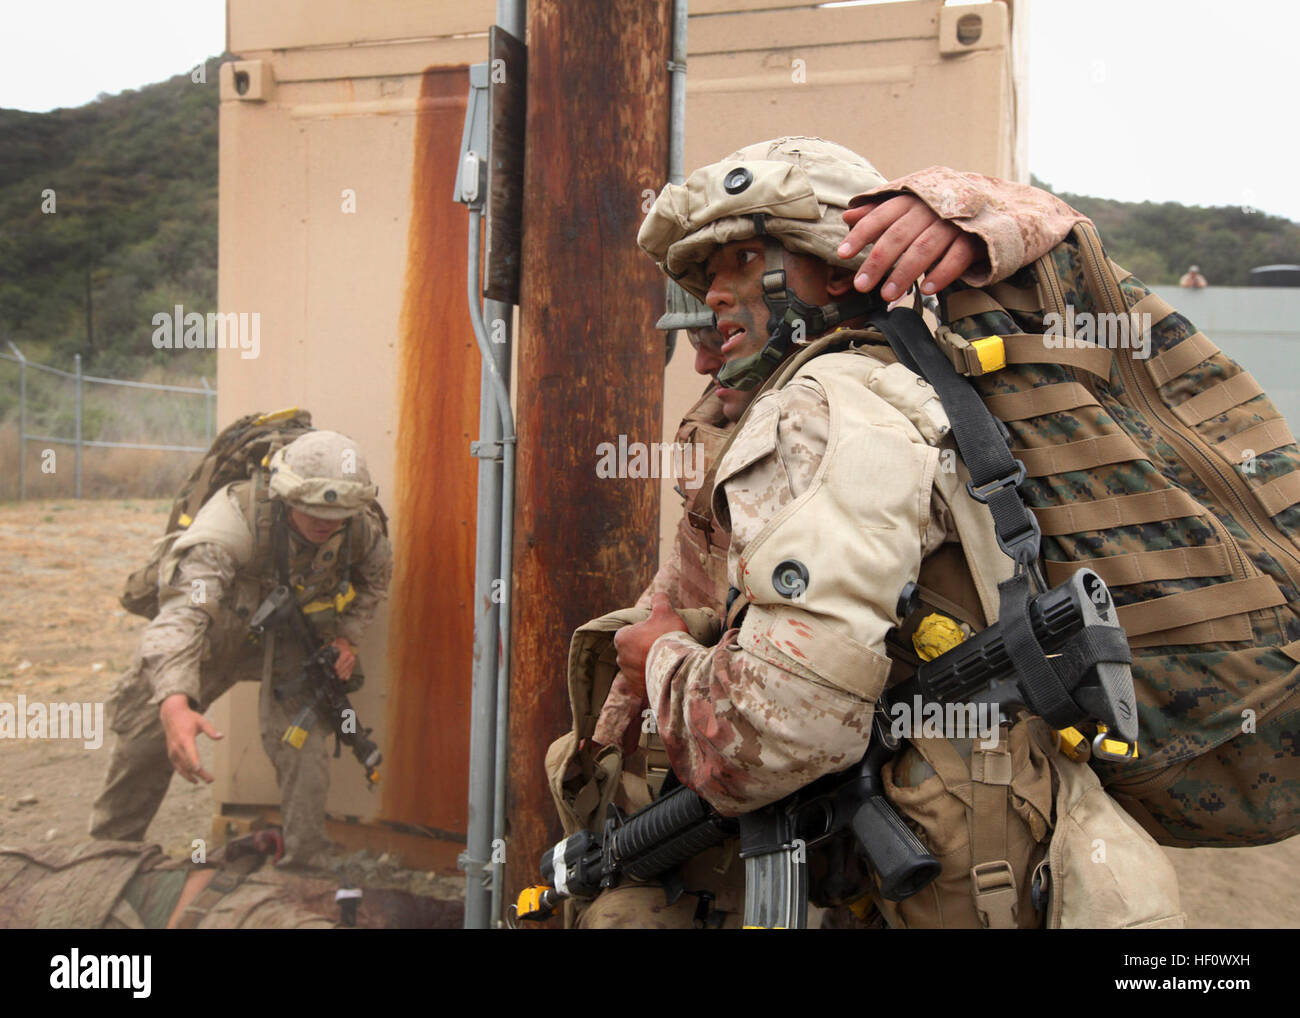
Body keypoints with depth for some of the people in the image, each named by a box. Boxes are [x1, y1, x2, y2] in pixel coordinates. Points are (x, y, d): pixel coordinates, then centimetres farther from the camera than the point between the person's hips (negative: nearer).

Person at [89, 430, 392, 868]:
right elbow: (183, 610, -53)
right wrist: (174, 703, -67)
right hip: (217, 626, -2)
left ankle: (307, 866, 0)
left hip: (290, 633, 2)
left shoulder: (362, 526, -23)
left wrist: (346, 636, -8)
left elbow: (376, 577, 5)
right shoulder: (235, 518, -40)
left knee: (304, 741, -16)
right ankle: (109, 851, 29)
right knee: (145, 735, 5)